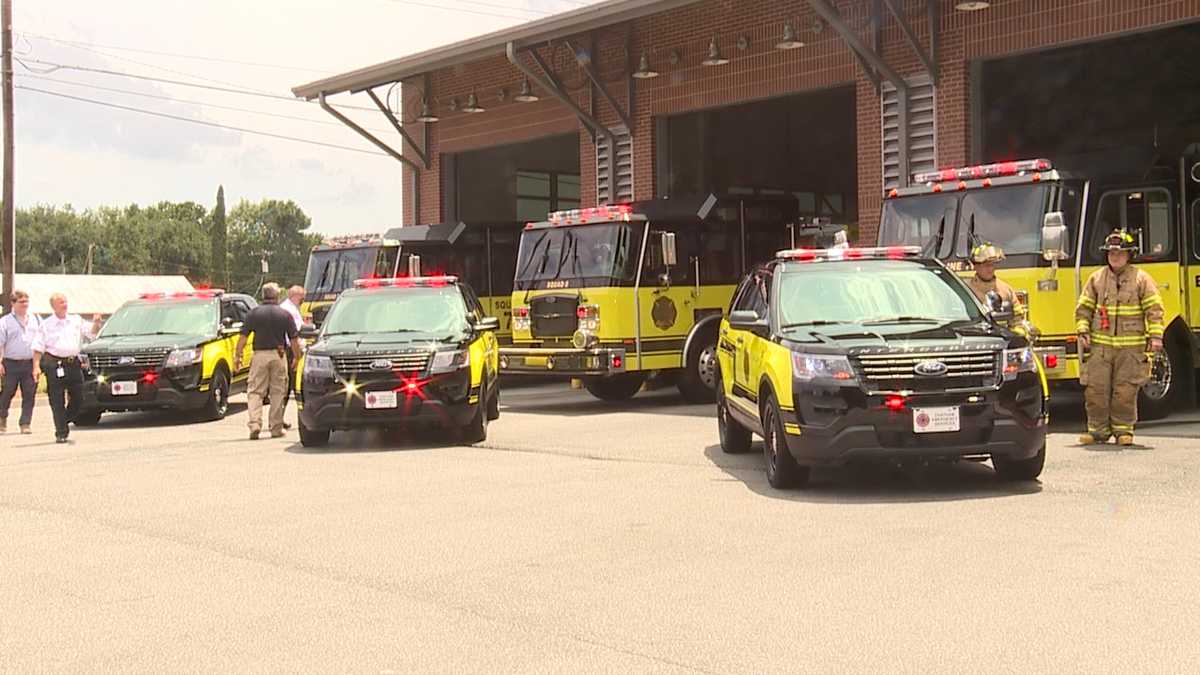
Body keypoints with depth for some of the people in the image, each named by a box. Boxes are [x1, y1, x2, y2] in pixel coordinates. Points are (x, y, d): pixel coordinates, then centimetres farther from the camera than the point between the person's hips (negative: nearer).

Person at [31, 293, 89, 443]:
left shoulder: (76, 321, 13)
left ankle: (65, 421, 28)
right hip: (55, 364, -4)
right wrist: (36, 366, -10)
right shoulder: (46, 325, 2)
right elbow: (38, 348, 0)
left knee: (78, 398, 5)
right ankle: (61, 432, 4)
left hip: (74, 363, 4)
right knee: (57, 402, -2)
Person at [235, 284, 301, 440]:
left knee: (255, 392, 4)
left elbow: (243, 337, -2)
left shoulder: (254, 313, 0)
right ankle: (276, 428, 9)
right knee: (278, 392, 7)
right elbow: (294, 339, 0)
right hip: (279, 356, 0)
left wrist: (237, 356, 4)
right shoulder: (285, 314, 2)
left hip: (260, 355, 0)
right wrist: (297, 357, 9)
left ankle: (255, 424, -12)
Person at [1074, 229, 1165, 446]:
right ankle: (1098, 430, 9)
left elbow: (1154, 309, 1)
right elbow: (1084, 308, 12)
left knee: (1125, 391, -1)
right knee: (1096, 390, -1)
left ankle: (1123, 430, 11)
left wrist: (1155, 336, -7)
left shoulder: (1141, 279, 3)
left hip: (1131, 347, -2)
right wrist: (1083, 332, 0)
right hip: (1100, 345, 2)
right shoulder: (1096, 278, 10)